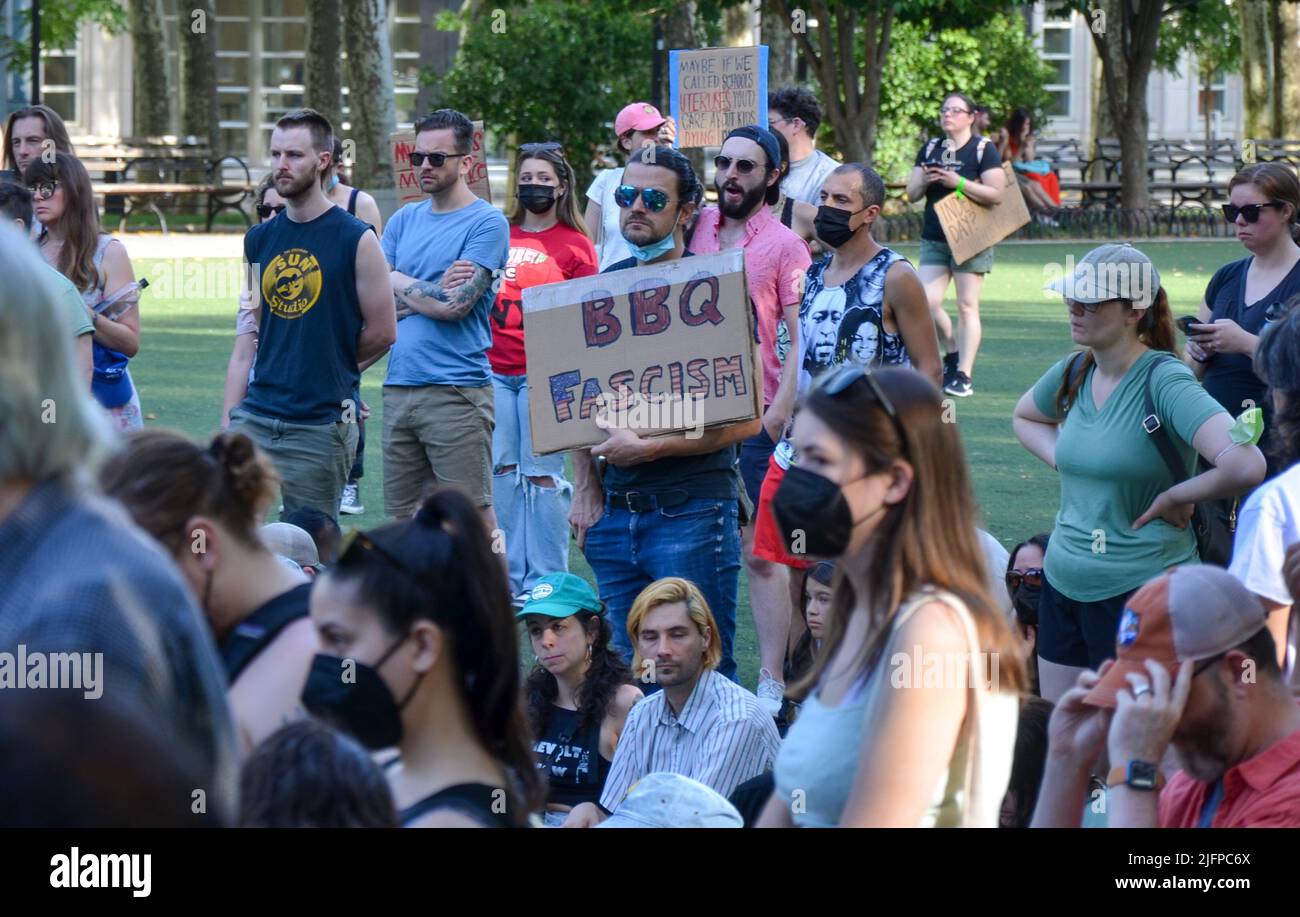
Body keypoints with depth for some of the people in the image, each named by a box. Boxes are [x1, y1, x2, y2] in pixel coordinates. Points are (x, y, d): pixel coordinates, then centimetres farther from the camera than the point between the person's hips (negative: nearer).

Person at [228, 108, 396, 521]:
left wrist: (332, 370, 9)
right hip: (256, 415, 5)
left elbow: (382, 332, -2)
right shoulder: (260, 239, 10)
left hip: (322, 422, -4)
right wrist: (230, 415, 6)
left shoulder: (356, 239, -5)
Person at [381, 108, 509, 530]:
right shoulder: (404, 220, 16)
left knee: (475, 519, -9)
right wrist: (429, 295, -8)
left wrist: (397, 282, 2)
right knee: (403, 519, 7)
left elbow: (455, 304, -13)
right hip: (399, 386, 6)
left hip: (457, 391, -6)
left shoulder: (486, 223, -3)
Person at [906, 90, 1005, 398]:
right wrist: (924, 181, -9)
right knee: (926, 302, -6)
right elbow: (912, 194, 13)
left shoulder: (983, 149, -3)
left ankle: (963, 375, -2)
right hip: (934, 238, 5)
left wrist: (958, 183, -18)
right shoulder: (930, 149, 13)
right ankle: (952, 352, 18)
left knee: (966, 306, -3)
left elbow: (996, 193, -12)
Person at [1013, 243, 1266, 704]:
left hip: (1142, 591, -8)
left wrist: (1172, 498, -15)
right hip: (1063, 584, 8)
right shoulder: (1073, 373, 5)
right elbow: (1024, 417, 31)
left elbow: (1246, 466, -30)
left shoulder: (1164, 381, -16)